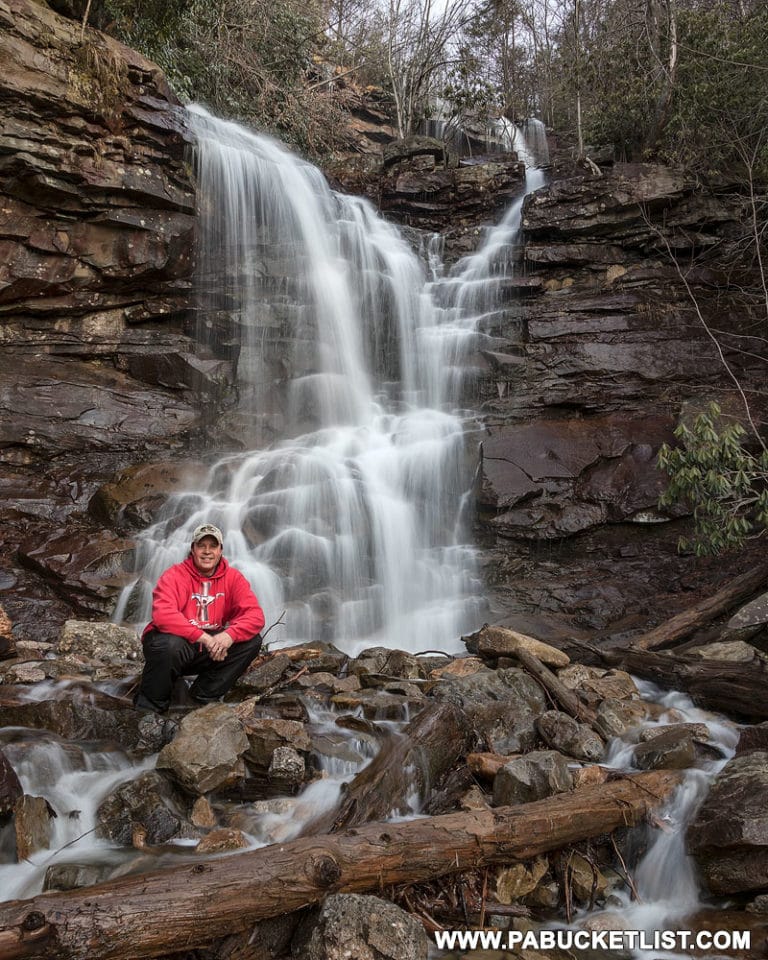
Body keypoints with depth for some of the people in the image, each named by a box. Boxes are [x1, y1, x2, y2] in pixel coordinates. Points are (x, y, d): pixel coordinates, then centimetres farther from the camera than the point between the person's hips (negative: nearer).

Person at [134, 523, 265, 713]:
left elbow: (255, 615, -11)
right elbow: (163, 615, -29)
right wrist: (204, 637, -33)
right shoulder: (176, 575, -13)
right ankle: (150, 705, -10)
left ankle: (205, 694, -2)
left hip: (210, 651, 4)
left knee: (252, 641, -13)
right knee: (170, 644, -37)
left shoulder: (233, 578, -1)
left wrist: (229, 635, -31)